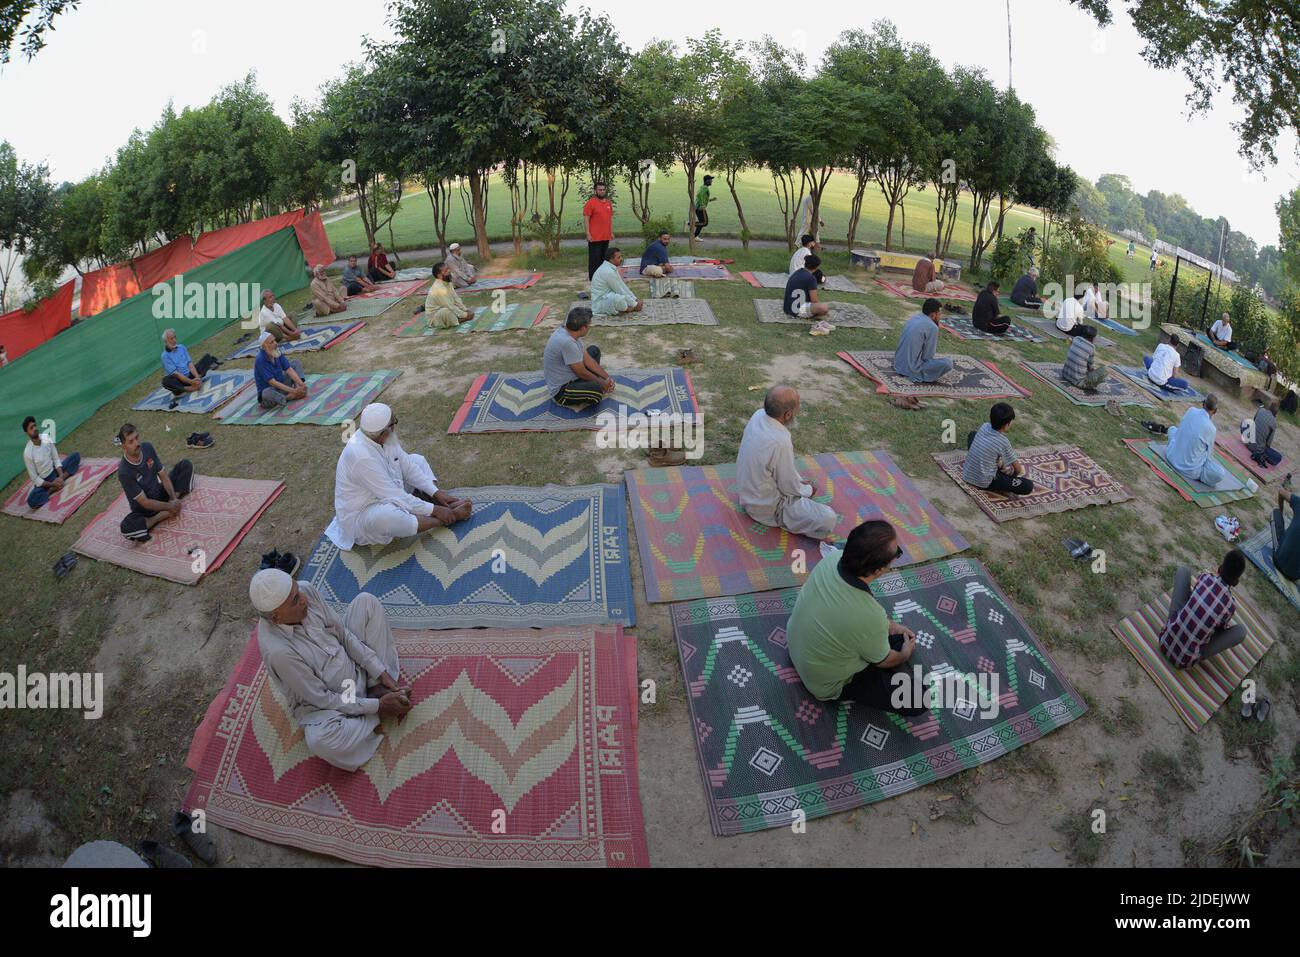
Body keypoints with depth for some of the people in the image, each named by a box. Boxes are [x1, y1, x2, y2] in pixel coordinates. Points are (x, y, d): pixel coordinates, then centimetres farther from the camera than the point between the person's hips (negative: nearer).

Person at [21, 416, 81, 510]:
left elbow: (56, 459, -2)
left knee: (76, 455, -8)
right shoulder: (28, 453, -22)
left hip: (55, 470, 5)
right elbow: (35, 479, -15)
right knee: (31, 501, -33)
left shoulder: (47, 439, -9)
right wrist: (51, 484, -21)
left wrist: (60, 477, -17)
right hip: (43, 481, -5)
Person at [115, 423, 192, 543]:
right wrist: (170, 507, -20)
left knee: (185, 464, -3)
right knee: (126, 527, -36)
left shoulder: (147, 448, -12)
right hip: (144, 509, -6)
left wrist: (174, 499, -16)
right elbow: (145, 503, -23)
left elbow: (163, 476, -4)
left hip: (160, 493, 6)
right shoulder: (124, 472, -27)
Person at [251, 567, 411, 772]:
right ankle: (376, 716, -5)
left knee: (366, 601, -3)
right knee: (321, 743, -38)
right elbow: (323, 700, -25)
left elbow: (345, 635, -7)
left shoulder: (306, 590, -20)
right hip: (323, 704, -7)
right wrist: (377, 706, -22)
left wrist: (382, 674, -12)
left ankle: (378, 687, -6)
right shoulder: (278, 651, -36)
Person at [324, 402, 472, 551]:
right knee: (387, 516, -41)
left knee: (417, 460, 10)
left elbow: (407, 465, 0)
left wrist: (436, 492, -6)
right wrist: (433, 510, -25)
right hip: (361, 515, -9)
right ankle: (447, 518, -19)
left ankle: (446, 506, -9)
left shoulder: (384, 437, -11)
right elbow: (392, 496, -31)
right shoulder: (361, 456, -35)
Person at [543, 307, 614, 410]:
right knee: (597, 390, -35)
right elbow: (582, 373, -21)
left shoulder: (569, 332, -4)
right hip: (560, 390, -10)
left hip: (568, 375, 10)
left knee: (594, 350, 17)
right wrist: (602, 383, -6)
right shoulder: (567, 342, -33)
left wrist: (607, 377, 4)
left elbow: (587, 359, 6)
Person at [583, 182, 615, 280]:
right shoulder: (591, 202, -6)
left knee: (603, 257, 11)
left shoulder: (608, 203, 13)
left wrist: (611, 232, 14)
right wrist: (588, 234, -15)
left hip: (606, 237, 6)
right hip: (594, 237, -6)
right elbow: (586, 219, -9)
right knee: (594, 258, -2)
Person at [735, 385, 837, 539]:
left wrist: (800, 480, 9)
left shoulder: (758, 415, -12)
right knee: (828, 519, -16)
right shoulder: (780, 442, -36)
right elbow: (790, 488, -21)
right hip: (766, 508, -9)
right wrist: (808, 490, 0)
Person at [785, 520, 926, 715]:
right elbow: (882, 660, -14)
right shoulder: (871, 617, -39)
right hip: (828, 685, -7)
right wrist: (905, 654, 7)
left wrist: (890, 625, 11)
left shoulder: (829, 562, -22)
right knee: (918, 700, -2)